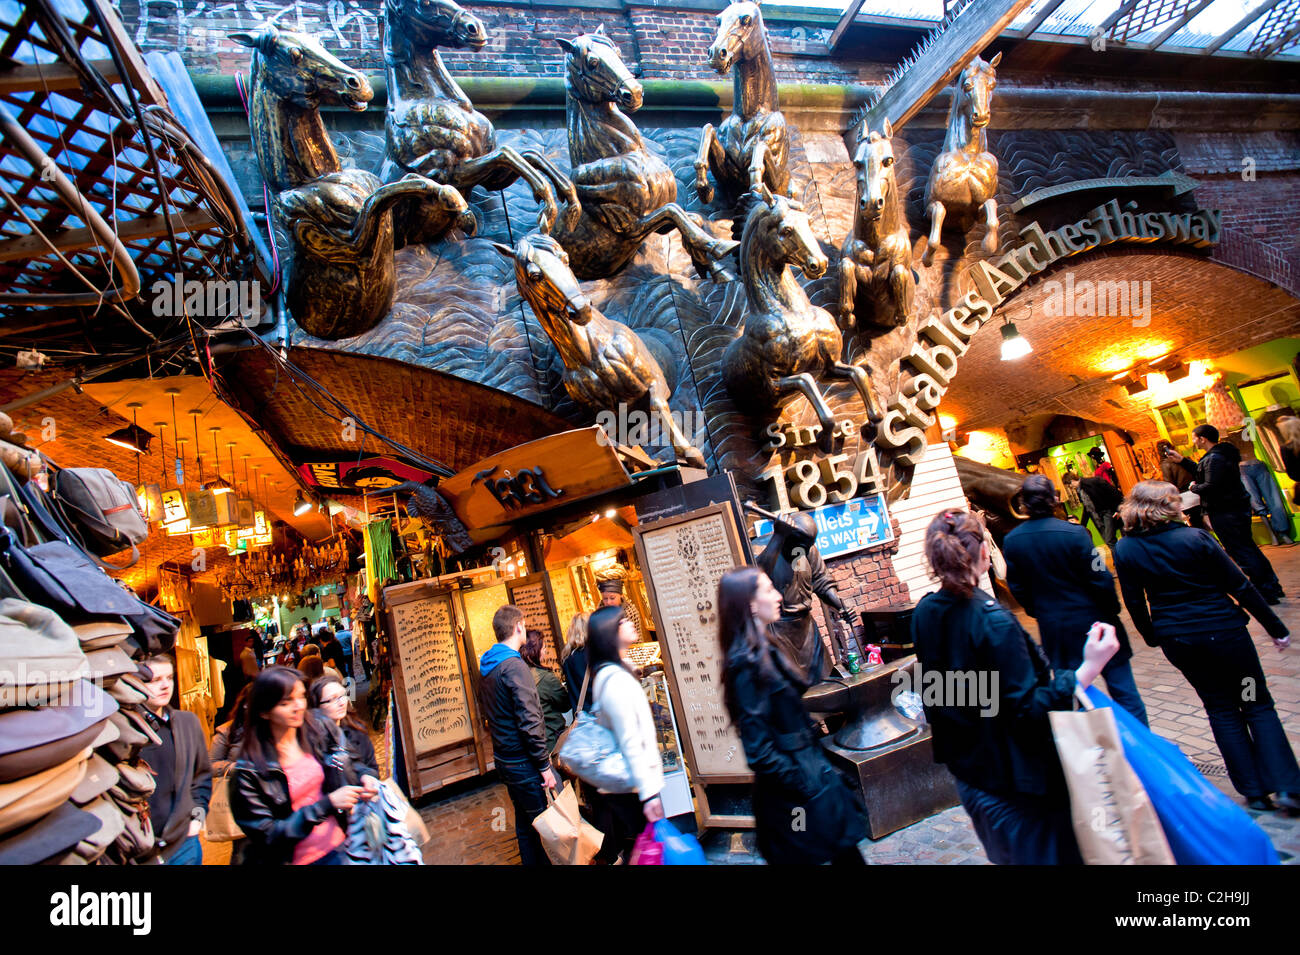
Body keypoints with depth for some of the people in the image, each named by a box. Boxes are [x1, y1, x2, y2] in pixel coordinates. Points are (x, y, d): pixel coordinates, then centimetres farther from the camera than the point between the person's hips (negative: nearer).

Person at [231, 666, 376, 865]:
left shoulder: (317, 730, -7)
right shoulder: (250, 769, -18)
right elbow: (267, 835, -16)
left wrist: (361, 784, -10)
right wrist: (327, 805, -24)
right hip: (293, 859, -3)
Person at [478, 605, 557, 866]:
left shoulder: (485, 667, 8)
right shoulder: (514, 666, -20)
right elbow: (529, 721, -23)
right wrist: (544, 764, -17)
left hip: (503, 758, 9)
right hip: (524, 762, -9)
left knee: (525, 823, 20)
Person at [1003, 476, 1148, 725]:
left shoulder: (1011, 541, -8)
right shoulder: (1073, 533, -19)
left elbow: (1017, 588, 1)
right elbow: (1100, 579, -13)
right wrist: (1112, 610, 5)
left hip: (1053, 629, 3)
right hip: (1092, 620, -3)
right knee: (1122, 689, 12)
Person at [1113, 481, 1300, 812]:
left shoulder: (1125, 550, -6)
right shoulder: (1194, 537, -14)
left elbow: (1134, 602, 1)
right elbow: (1240, 586, -7)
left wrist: (1152, 636, 16)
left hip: (1177, 641, 3)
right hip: (1223, 632, -2)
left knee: (1222, 710, 17)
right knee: (1257, 705, 14)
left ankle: (1254, 792, 22)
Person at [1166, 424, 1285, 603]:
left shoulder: (1214, 458, -20)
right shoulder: (1223, 453, 12)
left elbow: (1210, 486, -26)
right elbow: (1203, 473, 21)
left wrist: (1193, 488, -8)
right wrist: (1181, 460, 19)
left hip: (1225, 513, -11)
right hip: (1238, 507, 11)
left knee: (1242, 553, -4)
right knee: (1249, 548, 18)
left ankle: (1265, 592, 2)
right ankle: (1273, 588, 27)